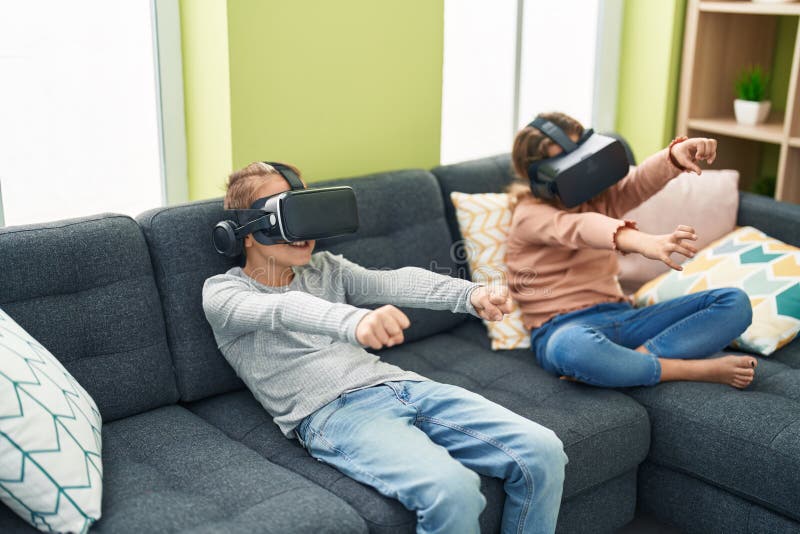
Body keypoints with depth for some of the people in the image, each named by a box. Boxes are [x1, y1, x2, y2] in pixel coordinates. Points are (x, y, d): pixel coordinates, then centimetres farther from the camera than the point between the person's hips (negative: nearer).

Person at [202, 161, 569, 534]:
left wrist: (470, 293, -14)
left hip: (401, 385, 6)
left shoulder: (326, 268, 25)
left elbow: (393, 283, 6)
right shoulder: (222, 292, 8)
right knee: (451, 489, -33)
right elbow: (283, 310, -15)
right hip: (334, 411, -6)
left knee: (542, 452, -14)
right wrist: (354, 321, -38)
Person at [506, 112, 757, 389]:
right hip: (563, 327, -6)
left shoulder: (602, 194, 14)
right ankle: (695, 370, -26)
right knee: (574, 347, -45)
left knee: (734, 302, -8)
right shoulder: (530, 214, -6)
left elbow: (642, 180, -7)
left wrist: (677, 154, -32)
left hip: (620, 316, 7)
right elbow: (576, 227, -28)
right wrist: (643, 241, -48)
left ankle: (632, 360, -26)